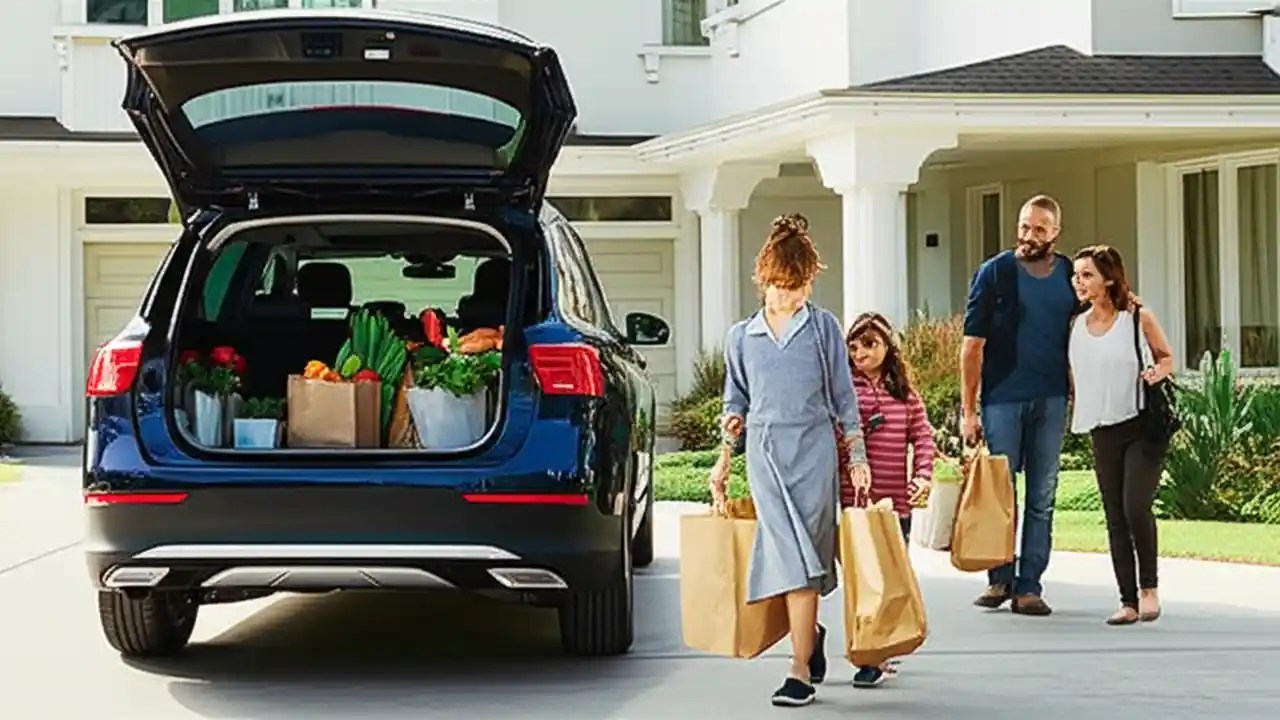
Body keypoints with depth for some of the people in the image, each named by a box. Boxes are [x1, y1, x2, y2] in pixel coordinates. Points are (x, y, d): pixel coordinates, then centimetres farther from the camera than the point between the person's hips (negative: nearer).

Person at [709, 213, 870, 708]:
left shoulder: (823, 327, 4)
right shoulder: (741, 337, 10)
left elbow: (843, 397, 7)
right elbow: (735, 403, 18)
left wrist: (857, 457, 4)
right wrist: (723, 459, 16)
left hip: (813, 449, -2)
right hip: (763, 453, 2)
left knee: (800, 556, -7)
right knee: (791, 556, -7)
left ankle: (801, 672, -6)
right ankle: (811, 635, 21)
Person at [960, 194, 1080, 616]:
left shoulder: (1070, 276, 7)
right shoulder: (995, 273, -2)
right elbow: (972, 344, -3)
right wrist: (968, 409, -8)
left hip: (1051, 401, 3)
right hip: (1002, 399, -3)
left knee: (1042, 498, 4)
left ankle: (1029, 586, 9)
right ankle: (1000, 578, 15)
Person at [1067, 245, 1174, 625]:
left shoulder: (1138, 318, -5)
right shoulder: (1077, 327, 6)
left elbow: (1167, 357, 6)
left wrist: (1157, 372, -15)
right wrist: (1075, 418, 4)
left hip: (1144, 426, -5)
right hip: (1103, 432, 5)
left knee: (1135, 506, -17)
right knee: (1115, 518, 4)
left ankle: (1148, 587, 1)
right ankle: (1128, 601, 10)